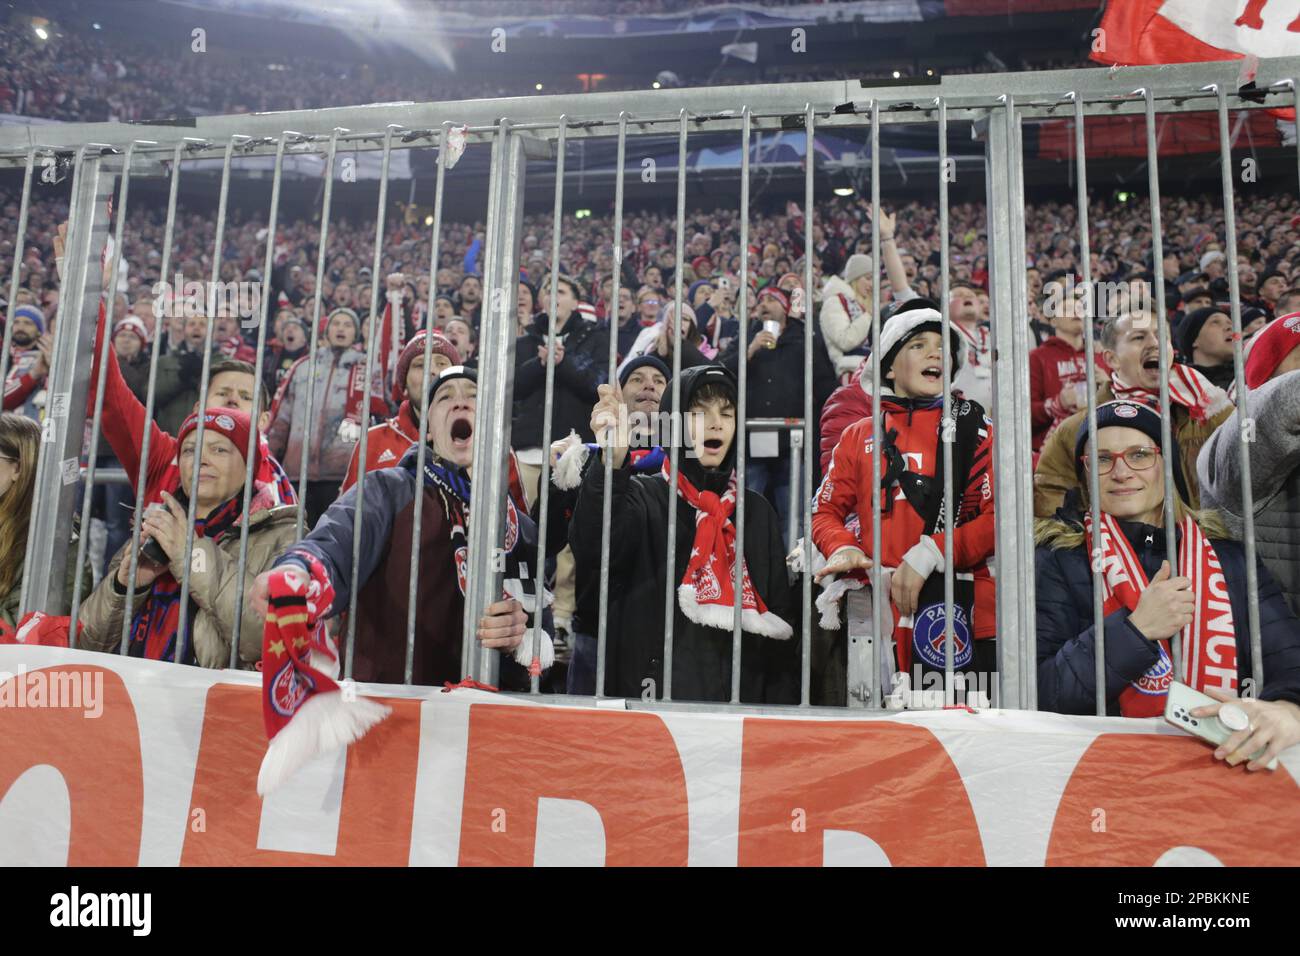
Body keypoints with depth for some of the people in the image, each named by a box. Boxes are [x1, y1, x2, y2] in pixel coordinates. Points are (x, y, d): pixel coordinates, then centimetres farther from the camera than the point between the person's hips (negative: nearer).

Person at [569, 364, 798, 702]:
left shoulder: (757, 510, 13)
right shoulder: (643, 496, 2)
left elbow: (780, 621, 12)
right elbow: (593, 549, -20)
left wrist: (781, 698, 3)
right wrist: (611, 462, -34)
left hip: (742, 689, 3)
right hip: (653, 688, -3)